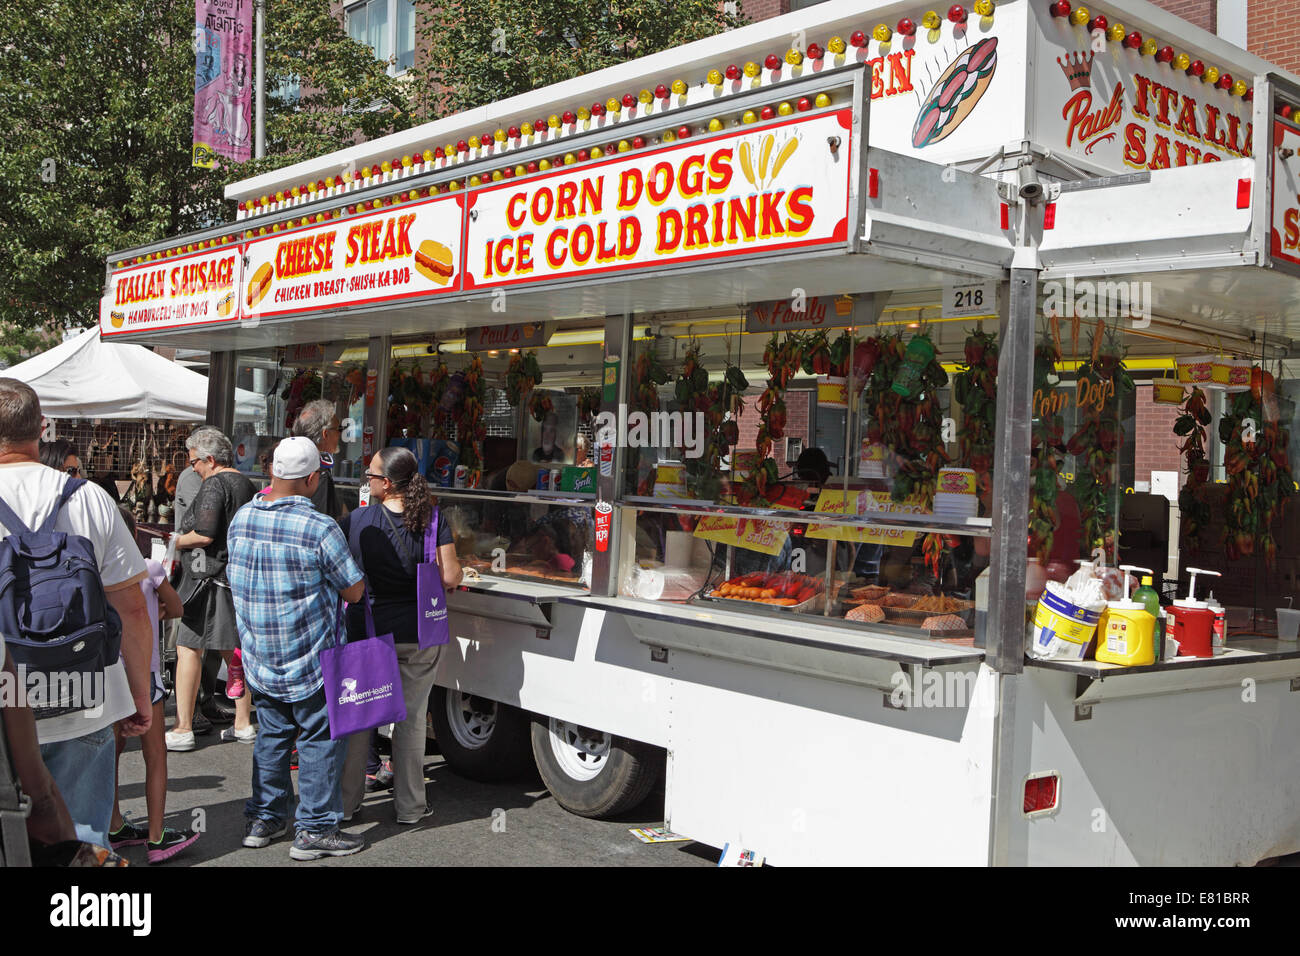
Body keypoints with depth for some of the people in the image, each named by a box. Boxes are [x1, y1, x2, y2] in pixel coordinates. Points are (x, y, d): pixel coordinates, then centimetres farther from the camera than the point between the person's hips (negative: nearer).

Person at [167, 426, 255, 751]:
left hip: (211, 577, -9)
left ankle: (183, 729, -5)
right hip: (240, 575, 9)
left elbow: (204, 535, -20)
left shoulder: (214, 484, -12)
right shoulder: (245, 484, 14)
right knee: (232, 649, 14)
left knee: (188, 648, -5)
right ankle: (243, 724, 17)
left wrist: (176, 541, -3)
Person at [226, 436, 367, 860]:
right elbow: (354, 590, -11)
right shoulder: (320, 529, -20)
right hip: (311, 659, -6)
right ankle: (315, 830, 10)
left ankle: (263, 819, 27)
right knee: (320, 740, 5)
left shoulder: (241, 519, 1)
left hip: (259, 658, 6)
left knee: (272, 734, 19)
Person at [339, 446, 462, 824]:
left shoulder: (357, 521, -10)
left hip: (365, 633, 0)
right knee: (410, 718, 11)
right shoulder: (433, 521, -10)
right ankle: (409, 805, 19)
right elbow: (450, 578, -12)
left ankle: (345, 802, 22)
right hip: (416, 636, 0)